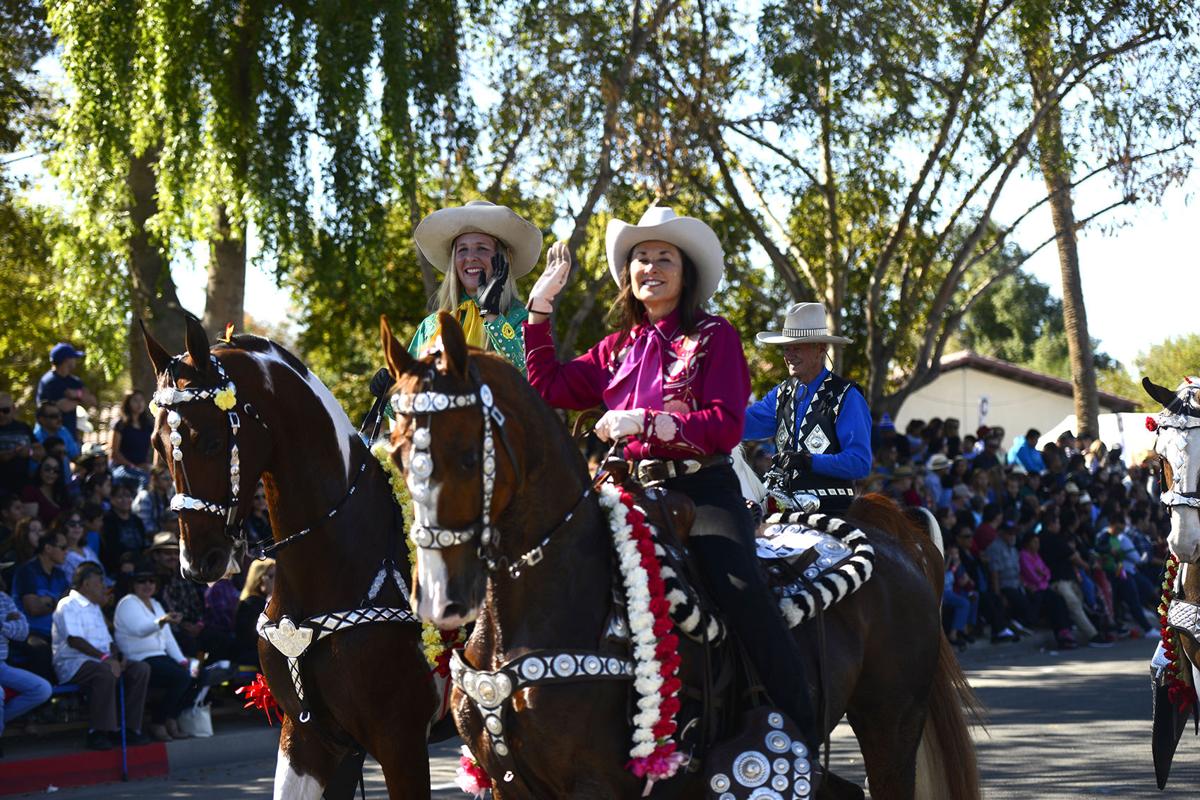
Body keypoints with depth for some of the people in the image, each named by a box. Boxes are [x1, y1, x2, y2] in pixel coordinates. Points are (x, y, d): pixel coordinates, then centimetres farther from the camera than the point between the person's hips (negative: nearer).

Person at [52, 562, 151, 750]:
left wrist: (117, 656, 3)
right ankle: (99, 732, -32)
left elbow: (107, 639, 26)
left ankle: (130, 728, -11)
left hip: (100, 660, 9)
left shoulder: (95, 608, 25)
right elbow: (74, 640, -19)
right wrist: (104, 657, -24)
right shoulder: (69, 605, -6)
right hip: (73, 663, -9)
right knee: (105, 672, -38)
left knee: (141, 668, -9)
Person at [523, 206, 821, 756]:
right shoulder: (618, 348, 20)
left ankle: (804, 734, -27)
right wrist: (541, 303, 16)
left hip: (704, 489, -6)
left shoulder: (714, 337, 3)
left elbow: (726, 425, -8)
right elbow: (549, 386, 17)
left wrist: (645, 422, -20)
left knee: (737, 584, -30)